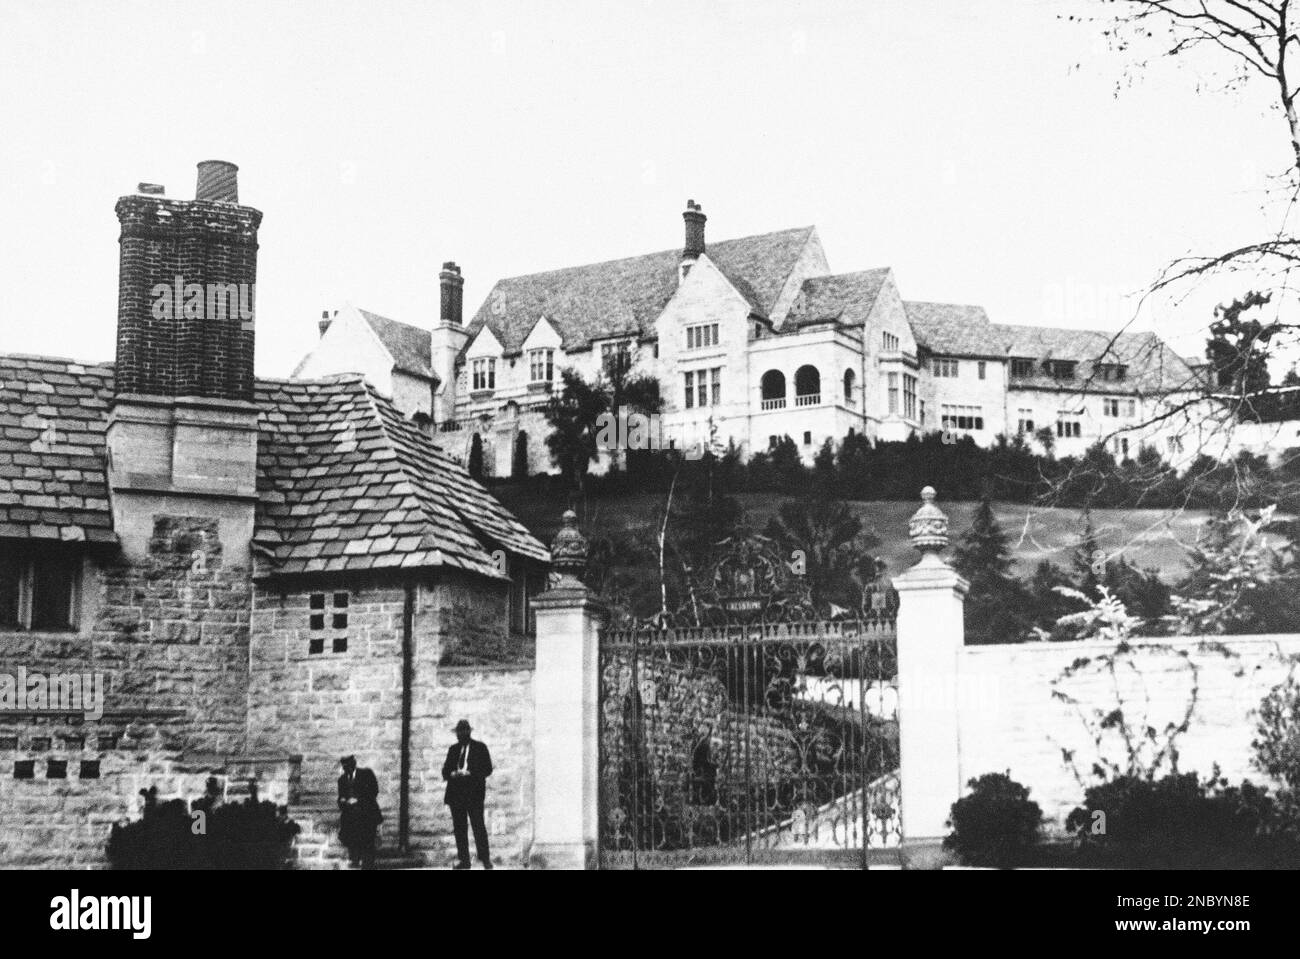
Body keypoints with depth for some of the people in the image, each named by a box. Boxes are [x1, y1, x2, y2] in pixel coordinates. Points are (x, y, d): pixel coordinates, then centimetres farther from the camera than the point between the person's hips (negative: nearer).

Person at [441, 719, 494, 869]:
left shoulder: (480, 747, 5)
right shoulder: (453, 749, 17)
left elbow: (487, 769, -2)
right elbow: (445, 770, 15)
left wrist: (469, 774, -15)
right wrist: (452, 774, -8)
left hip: (474, 793, -4)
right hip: (456, 793, 4)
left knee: (478, 826, -8)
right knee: (459, 827, 2)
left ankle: (485, 858, -4)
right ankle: (463, 860, 5)